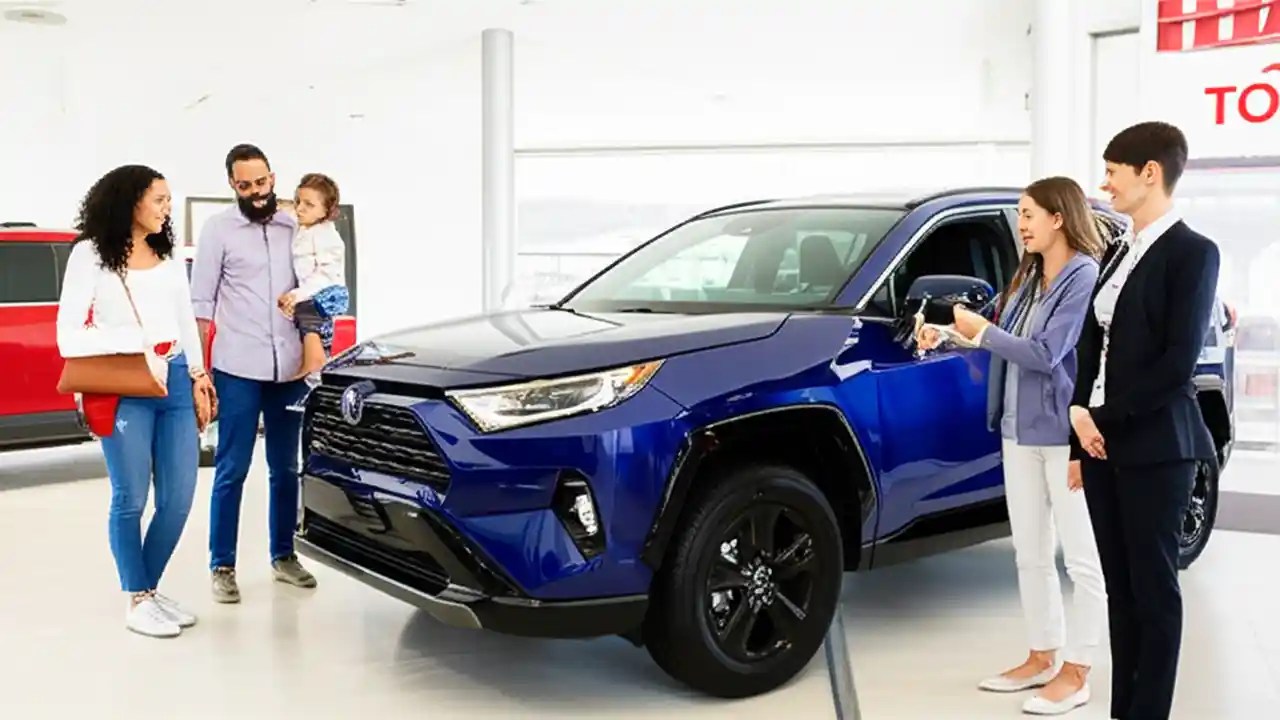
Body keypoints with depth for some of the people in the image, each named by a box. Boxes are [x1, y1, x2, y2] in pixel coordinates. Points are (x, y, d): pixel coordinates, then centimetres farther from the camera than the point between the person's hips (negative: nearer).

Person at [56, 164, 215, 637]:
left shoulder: (168, 255, 13)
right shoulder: (90, 255, -3)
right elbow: (69, 338, -9)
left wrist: (197, 378, 11)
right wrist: (140, 342, -13)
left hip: (174, 381, 5)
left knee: (179, 496, 5)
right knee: (131, 497, 0)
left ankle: (151, 588, 21)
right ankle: (136, 600, 13)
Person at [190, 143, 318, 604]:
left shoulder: (294, 228, 10)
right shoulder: (218, 229, 0)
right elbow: (201, 302, -2)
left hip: (289, 368, 4)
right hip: (238, 369, -3)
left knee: (285, 469, 11)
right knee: (231, 472, 0)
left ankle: (283, 556, 23)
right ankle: (222, 566, 9)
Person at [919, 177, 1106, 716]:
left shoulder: (1086, 276, -13)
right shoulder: (1029, 277, 13)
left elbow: (1045, 354, -19)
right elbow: (1008, 346, 13)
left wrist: (981, 331, -10)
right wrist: (951, 337, 3)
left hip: (1066, 433, -9)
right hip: (1020, 431, 9)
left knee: (1083, 557, 3)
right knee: (1030, 552, 15)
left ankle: (1075, 673, 11)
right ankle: (1042, 657, 27)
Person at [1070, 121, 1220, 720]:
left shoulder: (1192, 252, -8)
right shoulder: (1118, 253, 15)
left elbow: (1179, 360, -15)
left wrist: (1108, 418, -13)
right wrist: (1082, 424, 3)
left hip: (1153, 446, -7)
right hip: (1103, 441, 7)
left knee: (1154, 586, 3)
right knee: (1120, 587, 12)